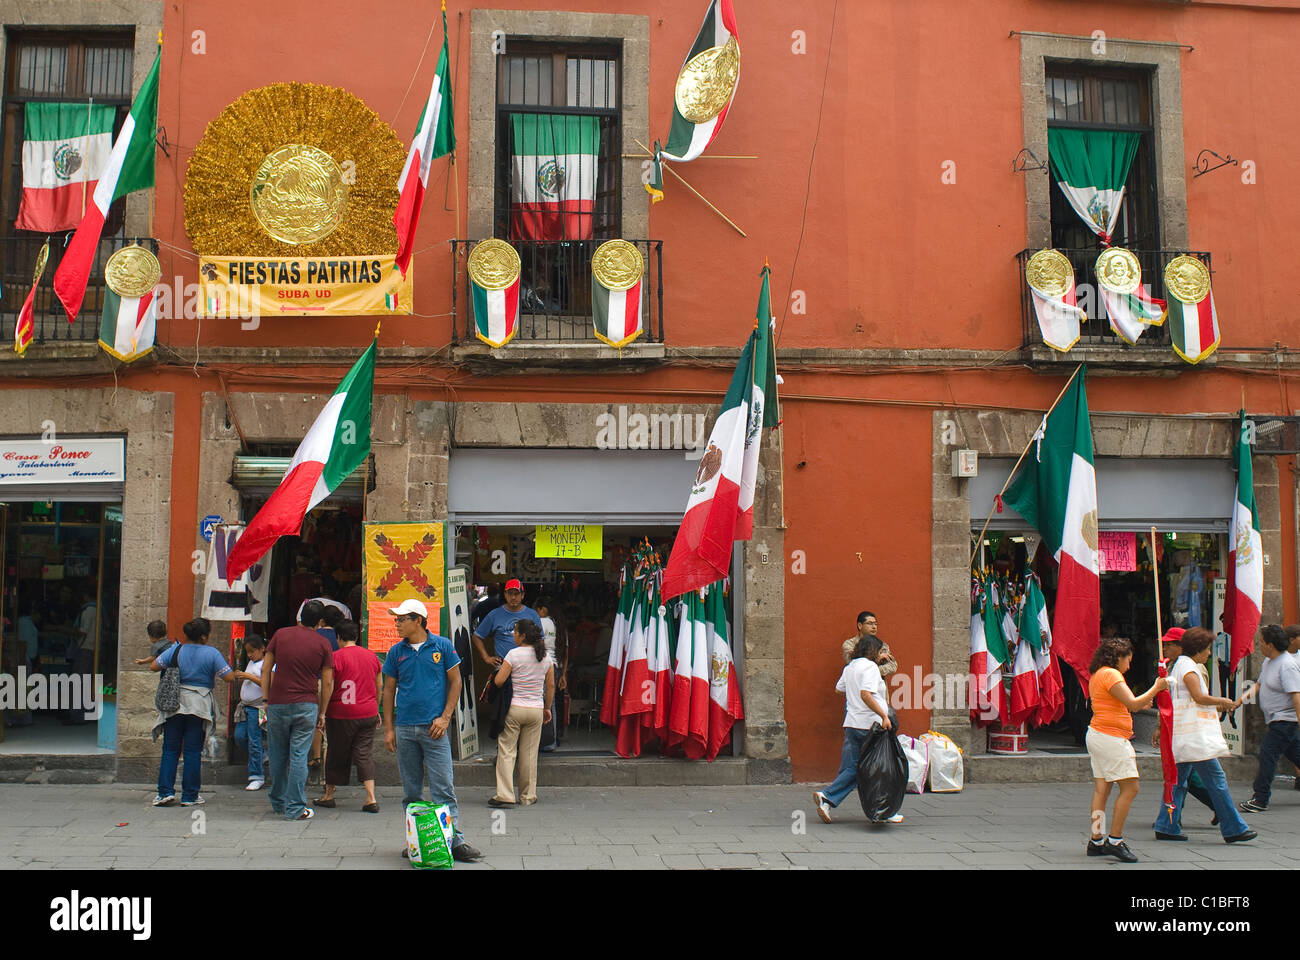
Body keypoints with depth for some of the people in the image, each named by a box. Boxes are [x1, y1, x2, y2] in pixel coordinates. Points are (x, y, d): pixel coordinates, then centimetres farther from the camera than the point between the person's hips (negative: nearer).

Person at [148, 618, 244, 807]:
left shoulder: (175, 650, 0)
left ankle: (165, 791, 3)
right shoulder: (212, 654, -6)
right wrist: (236, 675, 14)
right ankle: (189, 796, 6)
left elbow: (153, 667, 2)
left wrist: (167, 667, 21)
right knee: (193, 751, 4)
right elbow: (229, 678, -7)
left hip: (174, 704, 2)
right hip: (199, 705, -2)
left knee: (170, 749, 10)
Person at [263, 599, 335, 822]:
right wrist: (322, 713, 10)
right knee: (299, 756, 0)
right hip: (306, 705, -2)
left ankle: (278, 803, 26)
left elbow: (266, 669, 5)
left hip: (278, 703, 2)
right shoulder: (323, 644, 1)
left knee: (278, 755, 14)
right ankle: (295, 808, 0)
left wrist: (266, 699, 12)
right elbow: (327, 683, 2)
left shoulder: (280, 634, 4)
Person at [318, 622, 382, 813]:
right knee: (365, 754, 3)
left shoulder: (336, 657, -8)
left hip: (342, 714, -4)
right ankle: (371, 799, -8)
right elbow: (378, 687, 15)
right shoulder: (371, 656, 8)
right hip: (368, 713, 4)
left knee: (336, 754, 10)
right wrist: (376, 710, 25)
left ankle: (329, 795, 24)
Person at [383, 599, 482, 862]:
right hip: (405, 729, 3)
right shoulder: (396, 652, 7)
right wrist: (388, 729, 6)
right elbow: (389, 690, 12)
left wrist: (445, 718, -6)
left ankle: (455, 840, -4)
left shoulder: (442, 646, 0)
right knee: (411, 791, 8)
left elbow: (455, 682, 3)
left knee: (443, 788, -6)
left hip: (434, 728, -3)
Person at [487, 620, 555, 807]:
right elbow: (551, 685, 9)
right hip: (536, 709, 4)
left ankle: (505, 795, -4)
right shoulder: (546, 657, 4)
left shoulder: (514, 654, -10)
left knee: (506, 751, 2)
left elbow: (498, 681, -13)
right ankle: (528, 796, 15)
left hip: (515, 708, -4)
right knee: (530, 754, 11)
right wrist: (547, 708, 19)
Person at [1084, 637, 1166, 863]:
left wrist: (1139, 705, 21)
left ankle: (1096, 841, 9)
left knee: (1101, 789, 9)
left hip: (1097, 735, 10)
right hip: (1111, 738, -10)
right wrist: (1156, 688, -7)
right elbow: (1132, 704, -19)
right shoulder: (1111, 675, -13)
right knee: (1130, 788, -7)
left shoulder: (1097, 675, 18)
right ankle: (1114, 841, -6)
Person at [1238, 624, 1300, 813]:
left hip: (1285, 719, -9)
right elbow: (1260, 685, 20)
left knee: (1268, 754, -10)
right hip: (1277, 720, 9)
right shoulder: (1268, 661, 10)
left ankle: (1260, 800, -8)